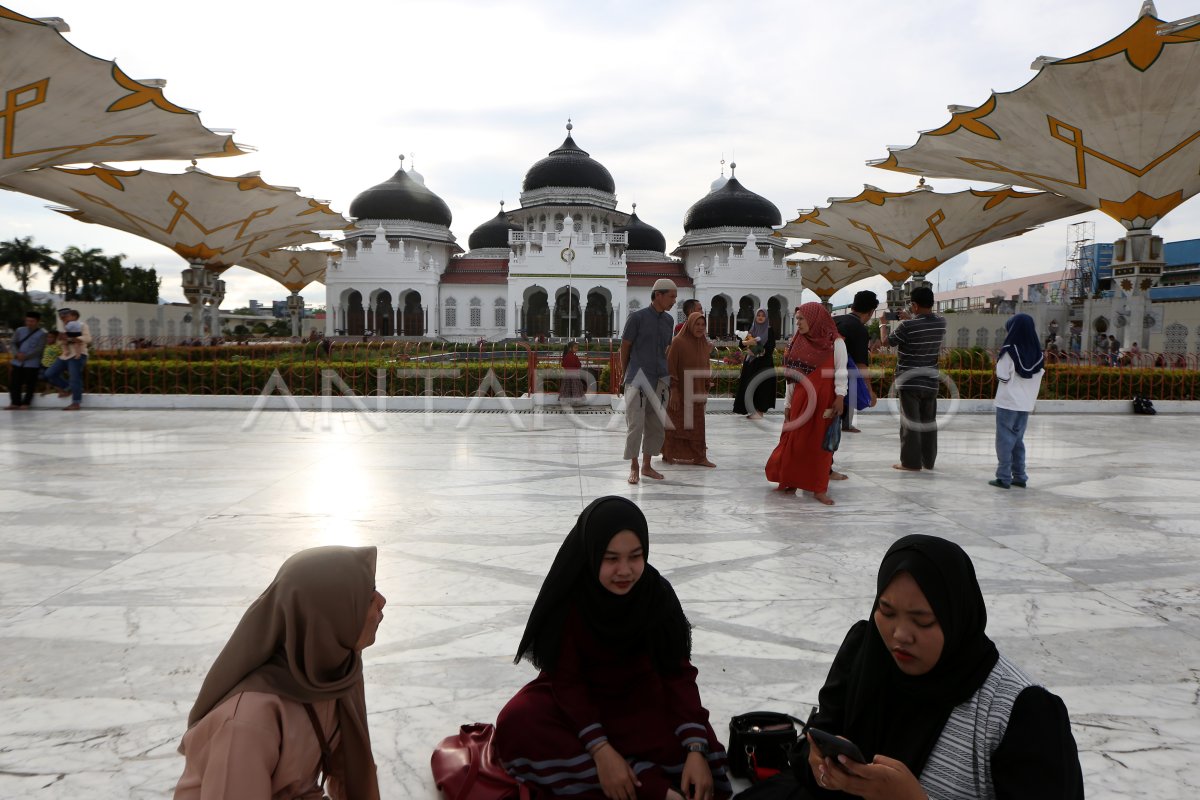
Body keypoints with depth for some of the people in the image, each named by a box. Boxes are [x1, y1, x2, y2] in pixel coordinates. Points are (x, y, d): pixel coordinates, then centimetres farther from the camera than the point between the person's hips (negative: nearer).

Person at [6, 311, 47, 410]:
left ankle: (26, 403, 12)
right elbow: (13, 343, 7)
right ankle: (15, 403, 15)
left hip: (32, 363, -4)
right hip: (17, 362, 4)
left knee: (29, 385, 0)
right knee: (14, 383, 5)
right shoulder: (19, 330, 11)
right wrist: (17, 354, -13)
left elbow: (39, 349, -10)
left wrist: (26, 356, -18)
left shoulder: (42, 334, -1)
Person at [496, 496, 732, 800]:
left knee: (688, 747, -27)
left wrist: (695, 749, -31)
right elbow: (565, 679, -21)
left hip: (639, 691, 1)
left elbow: (678, 672, -18)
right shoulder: (568, 595, -25)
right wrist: (600, 749, -34)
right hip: (575, 694, 0)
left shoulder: (657, 592, -21)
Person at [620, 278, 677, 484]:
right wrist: (625, 374, 4)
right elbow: (625, 347, -1)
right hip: (638, 380, -6)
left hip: (660, 379, 6)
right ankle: (634, 467, 8)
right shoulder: (638, 317, -7)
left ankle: (646, 465, 22)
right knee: (636, 424, -3)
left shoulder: (668, 320, 9)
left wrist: (666, 372, 14)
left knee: (656, 426, 10)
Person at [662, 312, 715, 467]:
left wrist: (706, 390, 12)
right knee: (675, 424, 5)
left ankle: (699, 457, 12)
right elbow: (670, 367, -15)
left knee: (697, 425, 7)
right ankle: (669, 455, 18)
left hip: (696, 393, 6)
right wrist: (673, 391, -20)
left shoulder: (704, 344, 8)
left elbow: (706, 367, 15)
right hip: (679, 392, -6)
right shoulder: (678, 342, -12)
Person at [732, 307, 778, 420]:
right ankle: (753, 410, 10)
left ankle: (760, 411, -3)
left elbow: (771, 347, -7)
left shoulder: (769, 331, -1)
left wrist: (759, 352, -19)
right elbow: (742, 343, 6)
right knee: (750, 385, 3)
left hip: (764, 363, -5)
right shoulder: (752, 329, 12)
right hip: (751, 362, 5)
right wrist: (747, 342, -17)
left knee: (761, 385, -6)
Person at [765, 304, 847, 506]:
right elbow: (791, 375, 11)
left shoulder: (836, 342, -3)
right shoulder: (798, 342, 9)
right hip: (800, 399, 3)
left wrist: (840, 397, -14)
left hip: (824, 400, -3)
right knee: (796, 441, 3)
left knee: (820, 442, 0)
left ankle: (819, 488, 6)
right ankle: (790, 481, 14)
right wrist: (789, 403, 10)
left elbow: (840, 371, -5)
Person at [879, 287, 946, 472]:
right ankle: (928, 460, 20)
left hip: (910, 382, -5)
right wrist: (911, 319, 25)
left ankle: (911, 463, 1)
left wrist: (883, 324, 11)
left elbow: (886, 342, -6)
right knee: (929, 422, 13)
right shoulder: (941, 323, -1)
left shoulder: (908, 326, -18)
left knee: (910, 422, -1)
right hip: (930, 382, 5)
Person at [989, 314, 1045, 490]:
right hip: (1026, 403, 6)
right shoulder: (1037, 354, 5)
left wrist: (998, 364, 3)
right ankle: (1019, 476, 18)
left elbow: (1003, 377, -13)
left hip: (1008, 401, -6)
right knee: (1018, 439, 16)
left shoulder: (1009, 351, -13)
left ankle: (1004, 477, 1)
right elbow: (1037, 378, 7)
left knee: (1005, 439, 1)